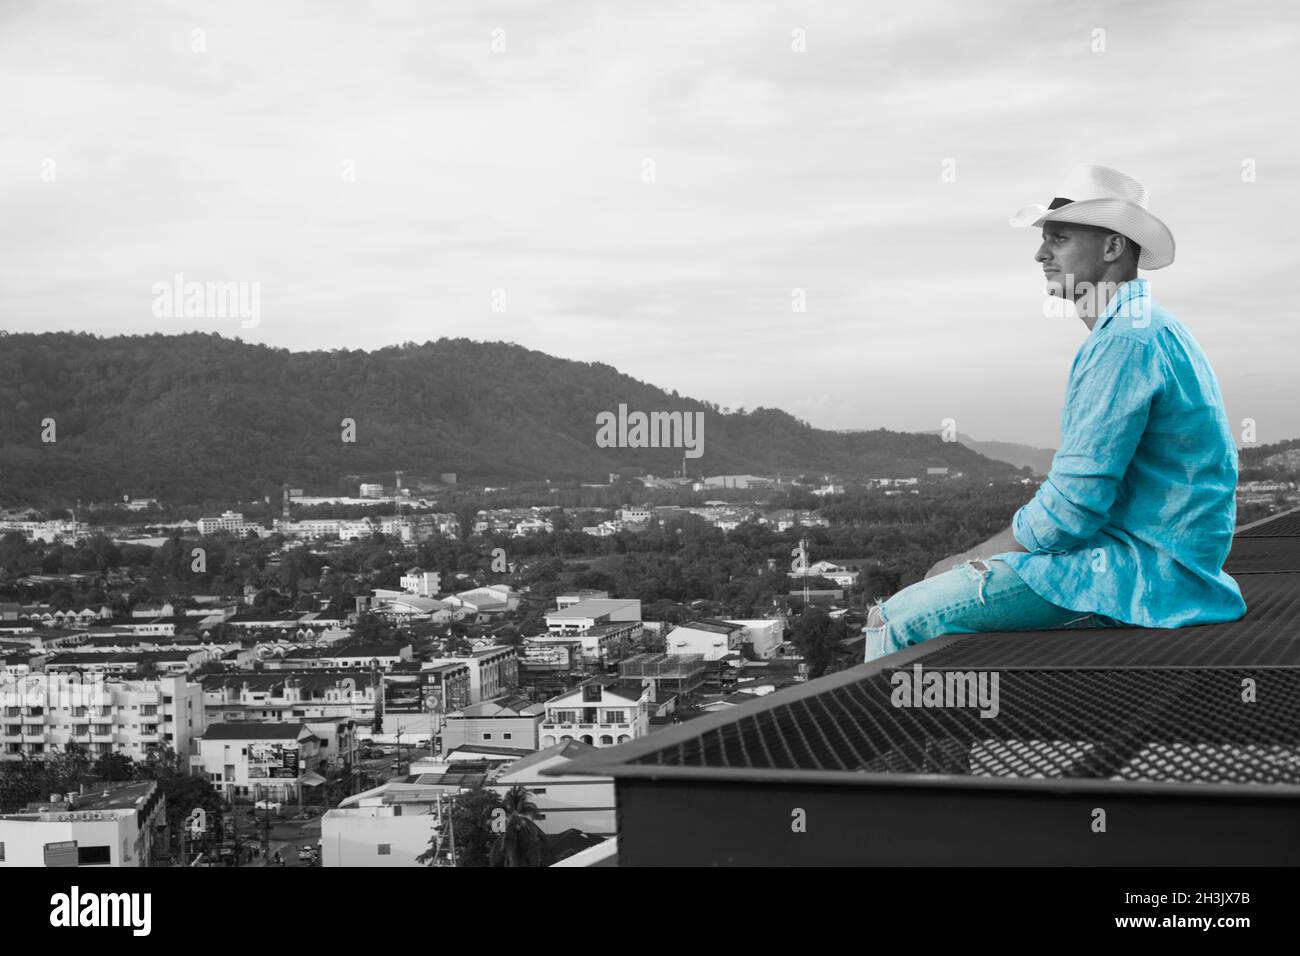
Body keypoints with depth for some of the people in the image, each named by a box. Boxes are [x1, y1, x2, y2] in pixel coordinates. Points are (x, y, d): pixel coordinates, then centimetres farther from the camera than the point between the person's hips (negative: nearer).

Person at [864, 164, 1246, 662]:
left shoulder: (1123, 341, -17)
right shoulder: (1147, 328, 17)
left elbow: (1071, 507, -21)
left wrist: (970, 561, -5)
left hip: (1134, 571, -11)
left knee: (899, 620, -12)